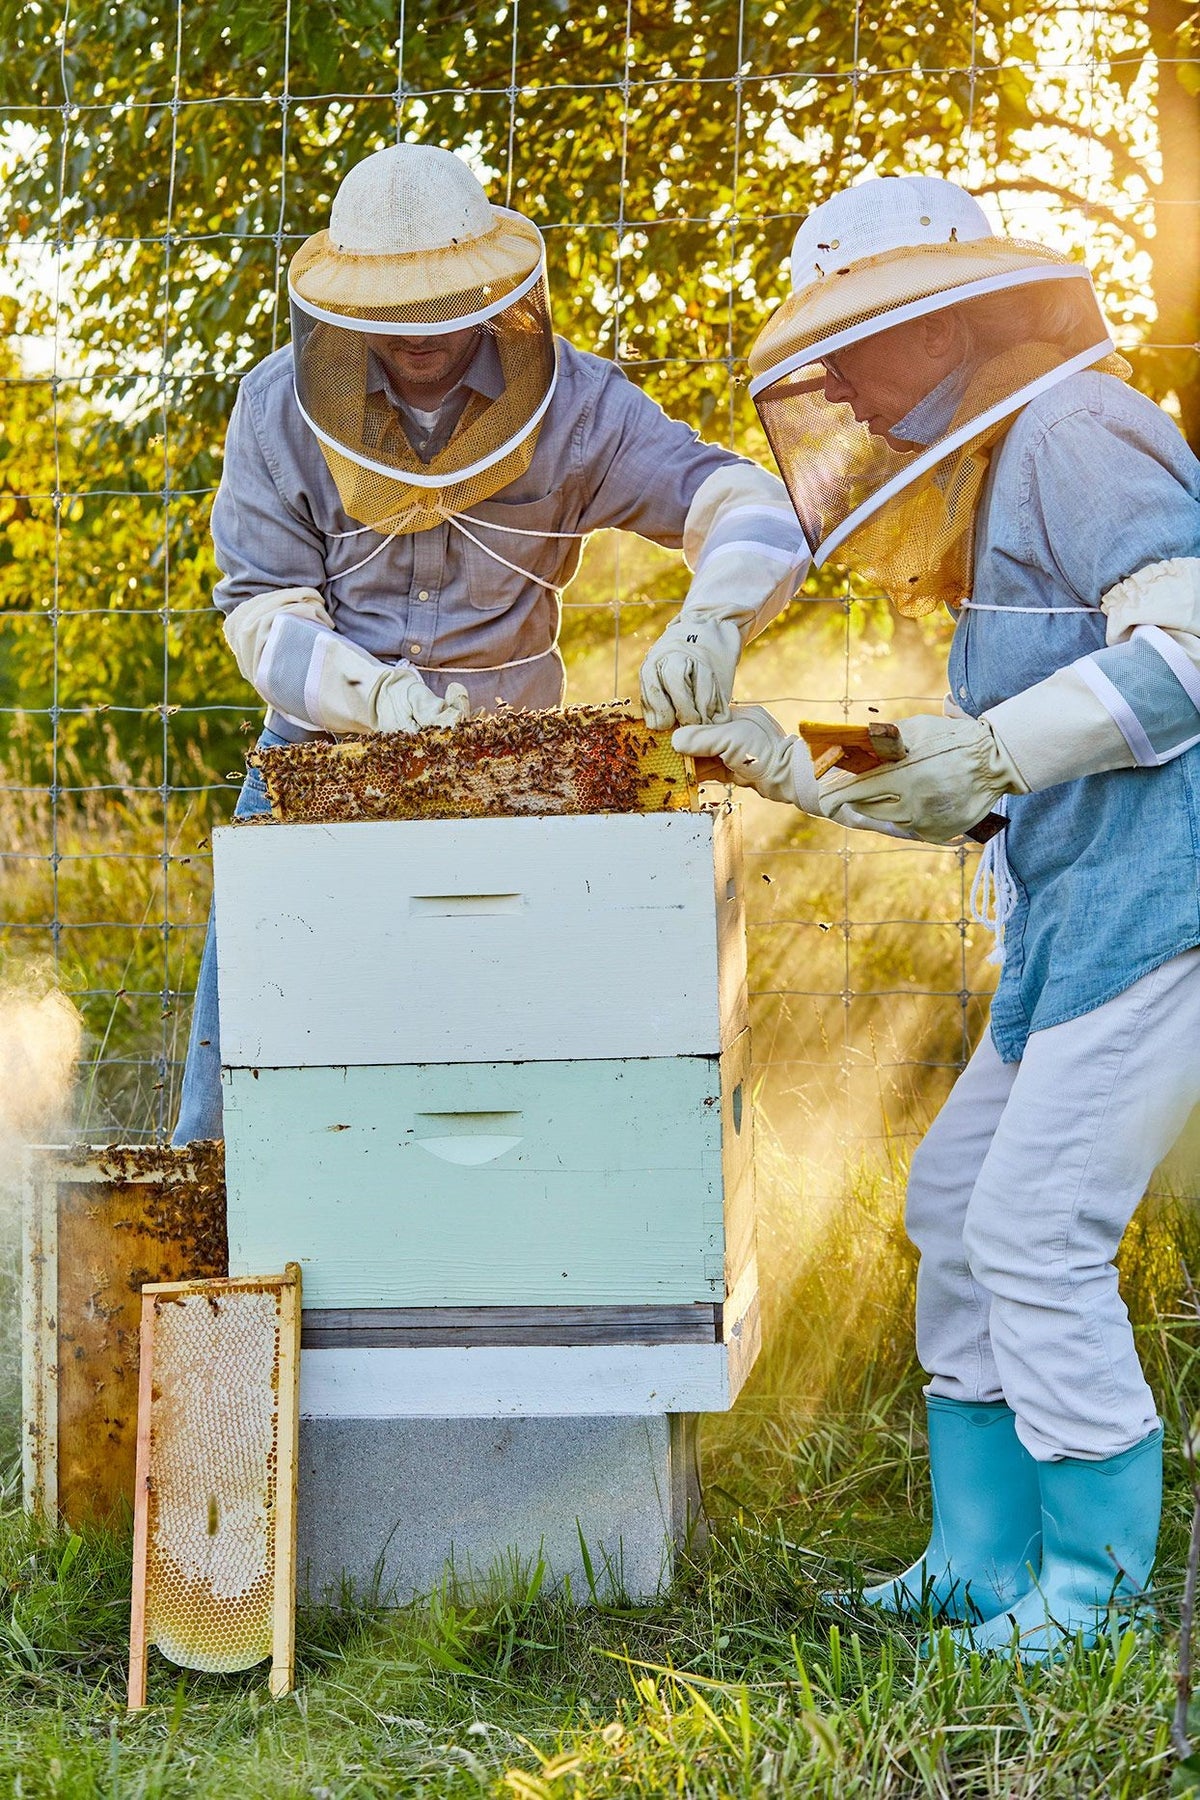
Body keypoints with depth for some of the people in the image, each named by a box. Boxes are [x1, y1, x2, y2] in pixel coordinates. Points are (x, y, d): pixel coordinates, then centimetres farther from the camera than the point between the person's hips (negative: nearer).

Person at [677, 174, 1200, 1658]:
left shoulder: (1074, 434, -9)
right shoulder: (993, 486, 23)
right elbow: (978, 797, 25)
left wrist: (986, 750, -24)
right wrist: (789, 768, 20)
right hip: (1074, 919, 11)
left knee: (1036, 1234, -10)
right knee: (957, 1204, 12)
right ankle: (983, 1560, 20)